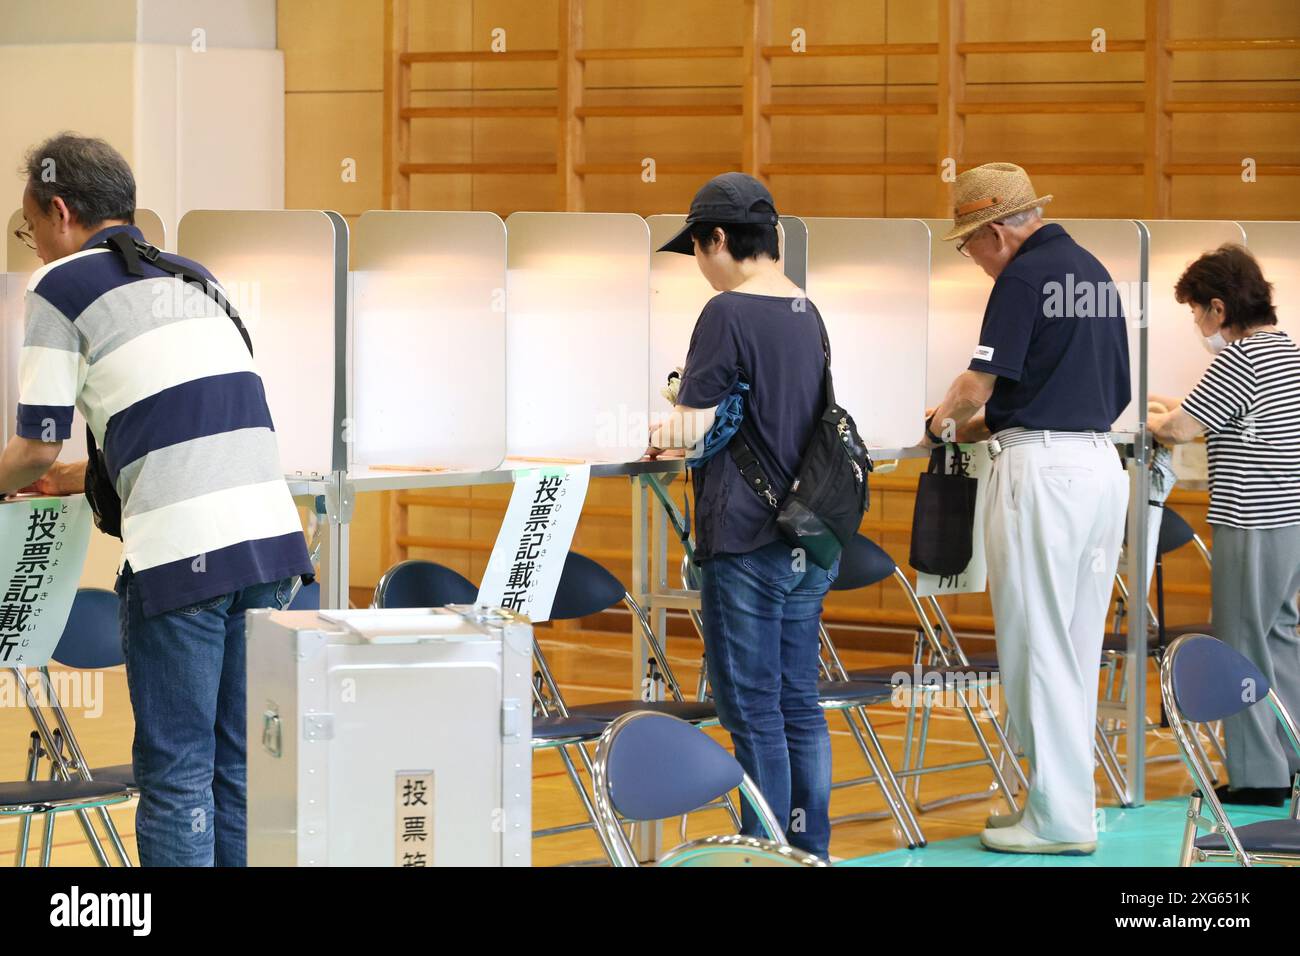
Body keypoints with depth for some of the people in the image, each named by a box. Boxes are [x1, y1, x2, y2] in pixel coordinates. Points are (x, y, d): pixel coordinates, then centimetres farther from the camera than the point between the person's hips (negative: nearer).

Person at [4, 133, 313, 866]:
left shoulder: (62, 285, 1)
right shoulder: (192, 275, 22)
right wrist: (83, 478, 35)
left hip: (182, 552, -6)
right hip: (272, 539, 7)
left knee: (176, 775, 1)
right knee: (240, 767, 14)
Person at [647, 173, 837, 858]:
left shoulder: (728, 314, -13)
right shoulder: (807, 313, 10)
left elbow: (689, 429, -15)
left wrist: (661, 434, 7)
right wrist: (692, 427, 19)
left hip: (745, 543, -8)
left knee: (752, 711, -1)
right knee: (799, 704, 13)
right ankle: (811, 849, 17)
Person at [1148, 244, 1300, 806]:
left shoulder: (1240, 359, -16)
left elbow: (1176, 429, -16)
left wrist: (1154, 421, 5)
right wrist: (1176, 410, 21)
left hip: (1253, 524, -9)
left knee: (1244, 645, -1)